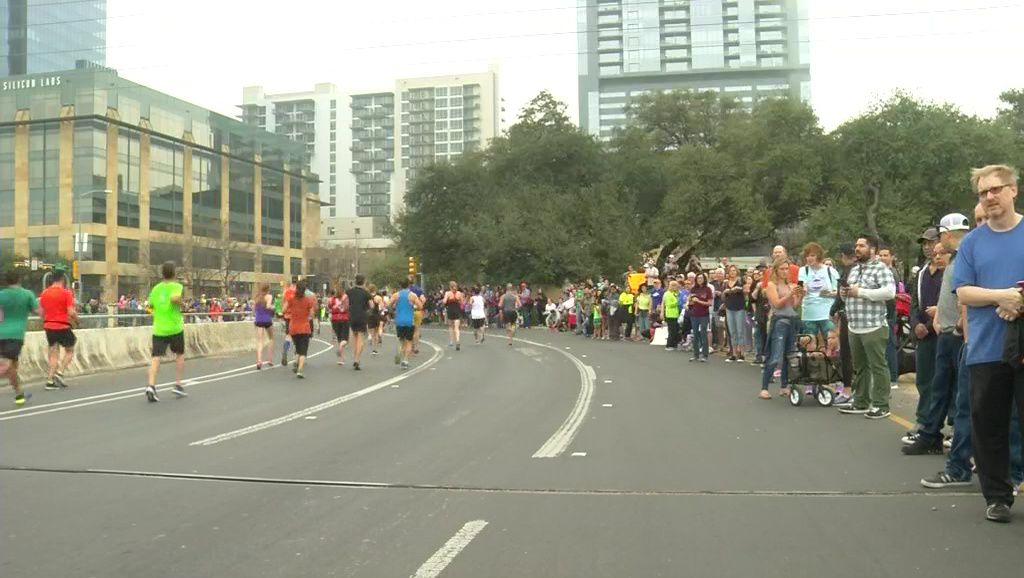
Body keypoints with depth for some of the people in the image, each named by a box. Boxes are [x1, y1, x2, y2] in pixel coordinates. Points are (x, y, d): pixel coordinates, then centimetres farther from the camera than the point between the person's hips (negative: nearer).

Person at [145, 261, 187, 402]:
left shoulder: (155, 288, 10)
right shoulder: (177, 287, -5)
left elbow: (151, 305, 15)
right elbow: (174, 297, -25)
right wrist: (180, 303, -5)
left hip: (158, 329, 3)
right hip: (175, 328, -3)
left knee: (156, 357, -3)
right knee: (180, 355, 17)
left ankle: (151, 385, -21)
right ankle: (178, 385, 18)